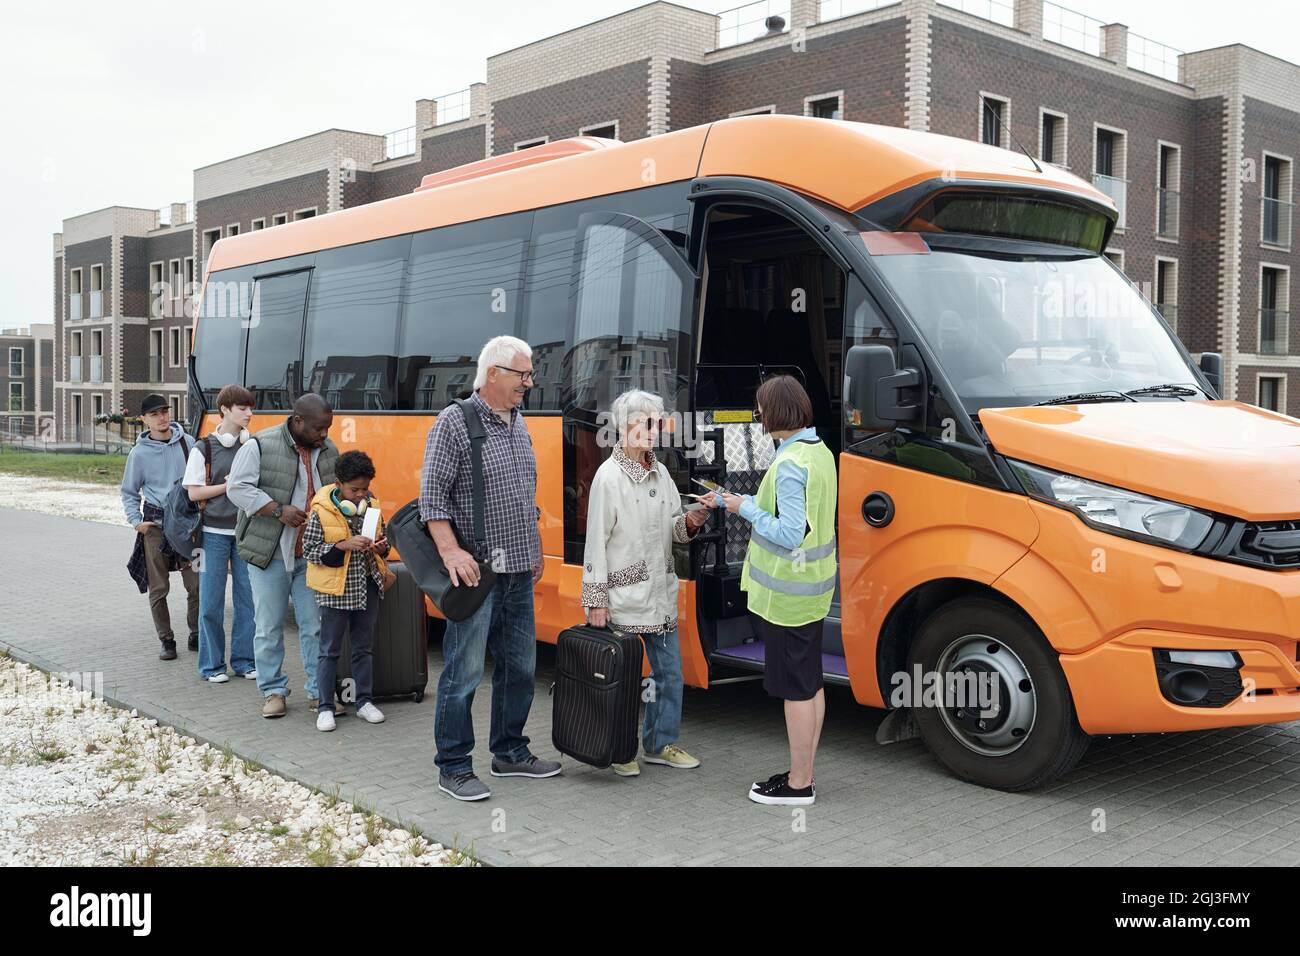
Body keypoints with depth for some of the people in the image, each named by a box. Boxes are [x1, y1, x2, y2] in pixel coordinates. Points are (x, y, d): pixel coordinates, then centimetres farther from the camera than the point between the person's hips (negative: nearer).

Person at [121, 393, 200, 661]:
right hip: (155, 525, -1)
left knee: (196, 585, 0)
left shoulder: (187, 443, 2)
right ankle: (166, 641, 15)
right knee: (158, 588, 3)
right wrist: (135, 521, -3)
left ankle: (196, 636, 17)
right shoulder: (139, 453, -1)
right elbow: (129, 493, 10)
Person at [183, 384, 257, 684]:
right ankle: (211, 665, 11)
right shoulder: (204, 448, -2)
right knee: (212, 601, 1)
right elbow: (194, 492, -4)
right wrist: (228, 486, -11)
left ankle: (243, 660, 15)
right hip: (214, 532, -3)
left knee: (247, 597, 4)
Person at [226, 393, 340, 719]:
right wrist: (278, 510, -19)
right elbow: (237, 488, -11)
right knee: (269, 627, 4)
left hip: (311, 556, 4)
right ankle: (273, 691, 17)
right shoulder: (260, 446, -9)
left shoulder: (329, 451, 8)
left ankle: (319, 692, 14)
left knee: (315, 625, 5)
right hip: (269, 554, -4)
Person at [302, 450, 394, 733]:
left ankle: (364, 701, 24)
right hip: (335, 590, -5)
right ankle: (325, 707, 11)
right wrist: (344, 545, -22)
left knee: (364, 646, 13)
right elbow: (309, 550, -11)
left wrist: (382, 546, -6)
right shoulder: (321, 511, -11)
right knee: (330, 650, 3)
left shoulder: (370, 508, 4)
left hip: (368, 587, 5)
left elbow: (382, 537, 18)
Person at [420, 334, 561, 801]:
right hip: (476, 573, -8)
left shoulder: (518, 424, 14)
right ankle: (453, 767, 9)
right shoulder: (454, 422, -9)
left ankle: (509, 753, 28)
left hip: (519, 572, 8)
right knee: (464, 671, -2)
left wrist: (534, 551, 20)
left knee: (519, 667, 14)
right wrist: (451, 552, -23)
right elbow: (432, 496, -13)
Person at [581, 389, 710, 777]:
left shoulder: (660, 473, 9)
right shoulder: (609, 476, -12)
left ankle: (660, 744, 27)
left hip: (661, 593, 7)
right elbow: (596, 541, -13)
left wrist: (688, 523, -8)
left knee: (669, 672, 13)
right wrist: (596, 600, -14)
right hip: (624, 595, -7)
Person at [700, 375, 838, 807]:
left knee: (795, 689, 1)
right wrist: (732, 500, 17)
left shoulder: (791, 464, -23)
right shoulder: (820, 452, 7)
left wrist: (745, 508, -13)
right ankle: (803, 775, 28)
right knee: (811, 683, 16)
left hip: (787, 593, -10)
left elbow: (788, 534, -26)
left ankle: (797, 784, 12)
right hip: (812, 587, 10)